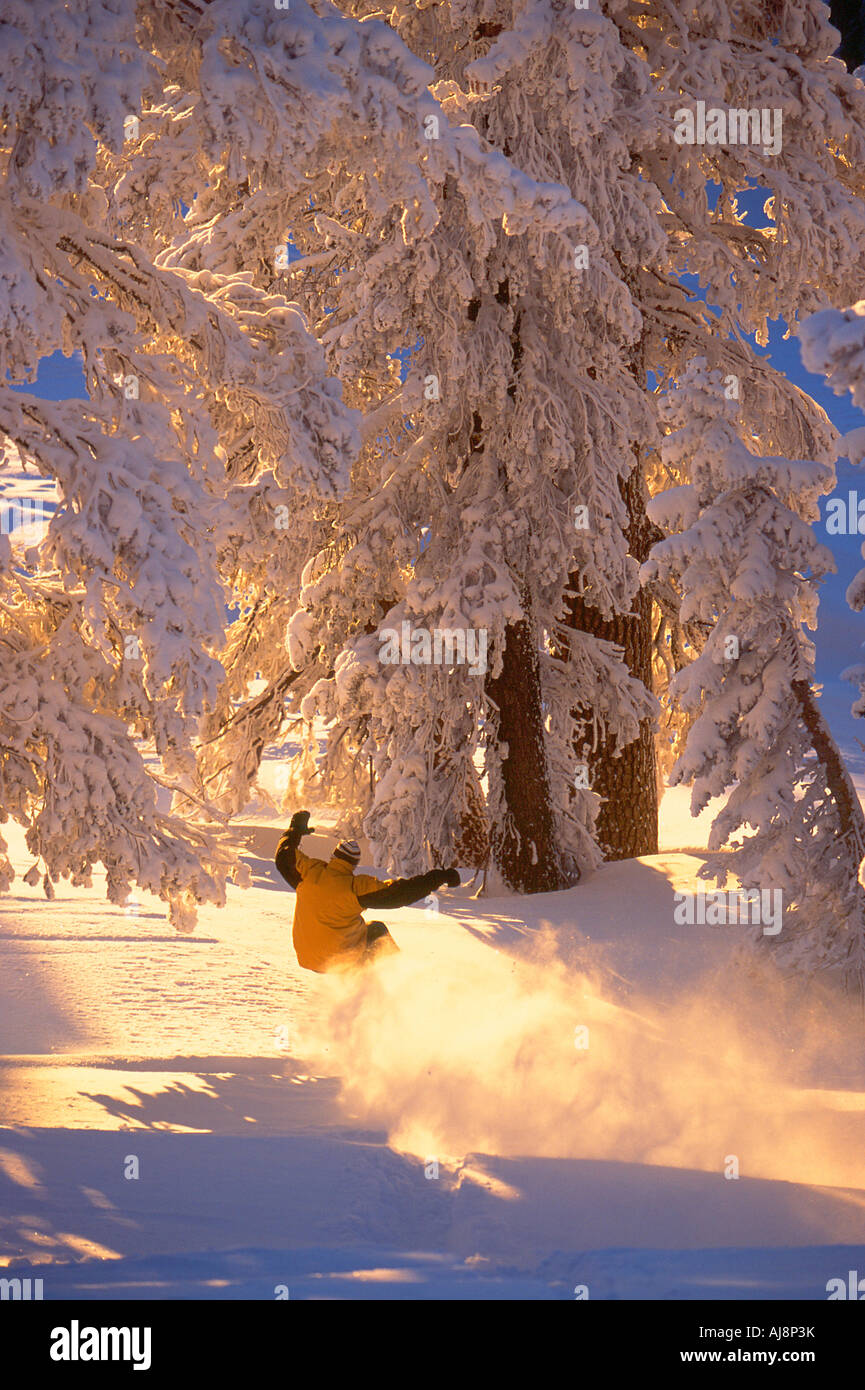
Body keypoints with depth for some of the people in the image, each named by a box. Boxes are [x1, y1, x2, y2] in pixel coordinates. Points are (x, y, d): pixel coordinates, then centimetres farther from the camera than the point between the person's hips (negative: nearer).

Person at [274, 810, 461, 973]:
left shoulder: (309, 872, -8)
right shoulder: (357, 887, -18)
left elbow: (285, 856, 11)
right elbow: (400, 891, -18)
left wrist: (296, 829, 29)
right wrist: (439, 878, -13)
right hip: (344, 959, -4)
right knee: (377, 930, 20)